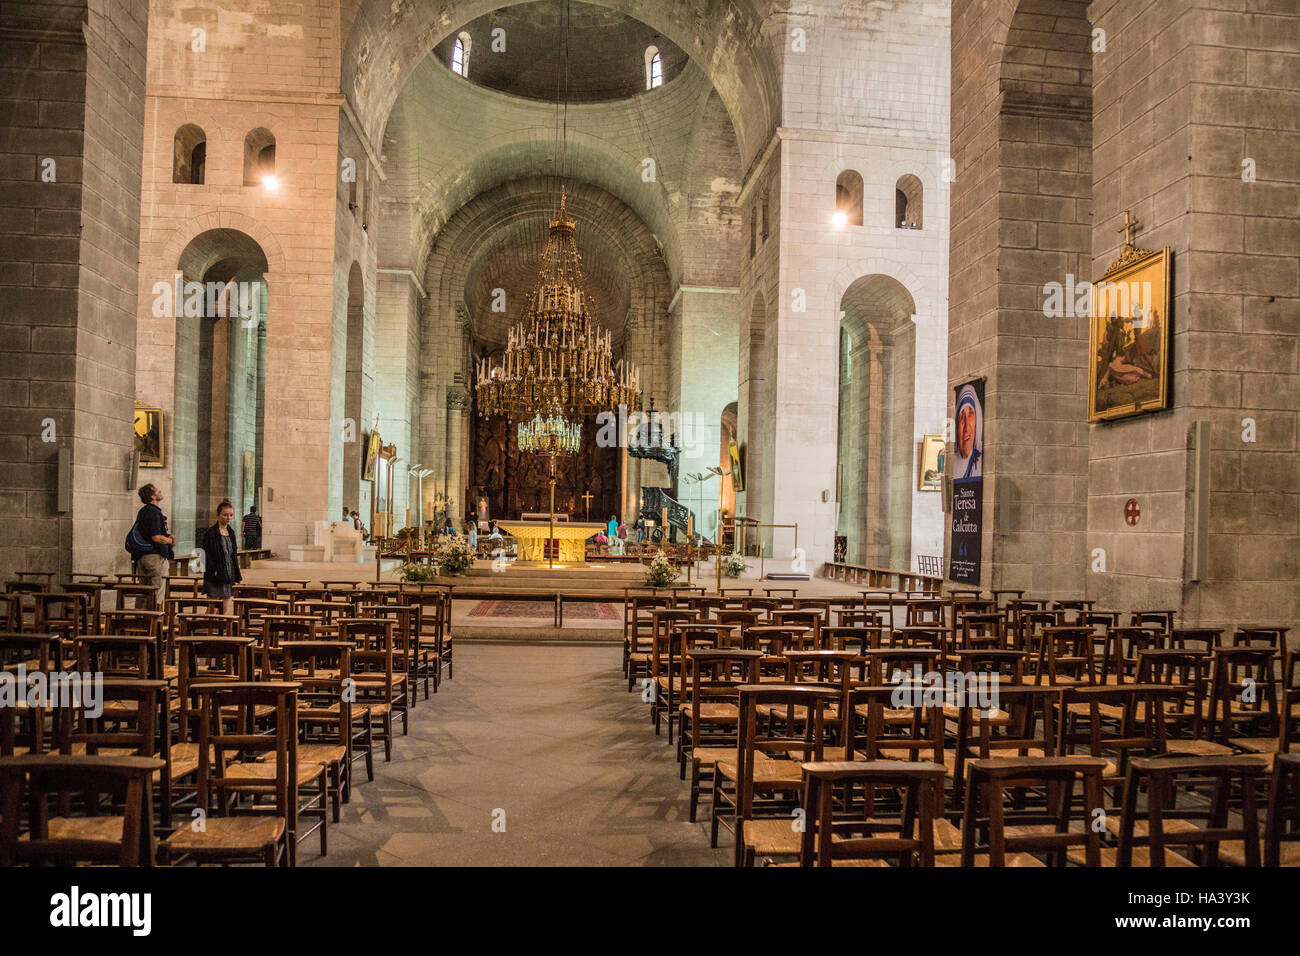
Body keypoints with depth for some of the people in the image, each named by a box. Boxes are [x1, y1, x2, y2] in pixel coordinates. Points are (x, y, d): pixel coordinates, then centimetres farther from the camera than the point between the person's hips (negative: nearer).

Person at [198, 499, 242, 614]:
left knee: (227, 610, 5)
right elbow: (206, 557, -11)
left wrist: (236, 576, 12)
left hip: (229, 577, 6)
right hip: (215, 577, -6)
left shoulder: (231, 533, 12)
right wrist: (214, 571, -18)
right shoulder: (210, 533, -8)